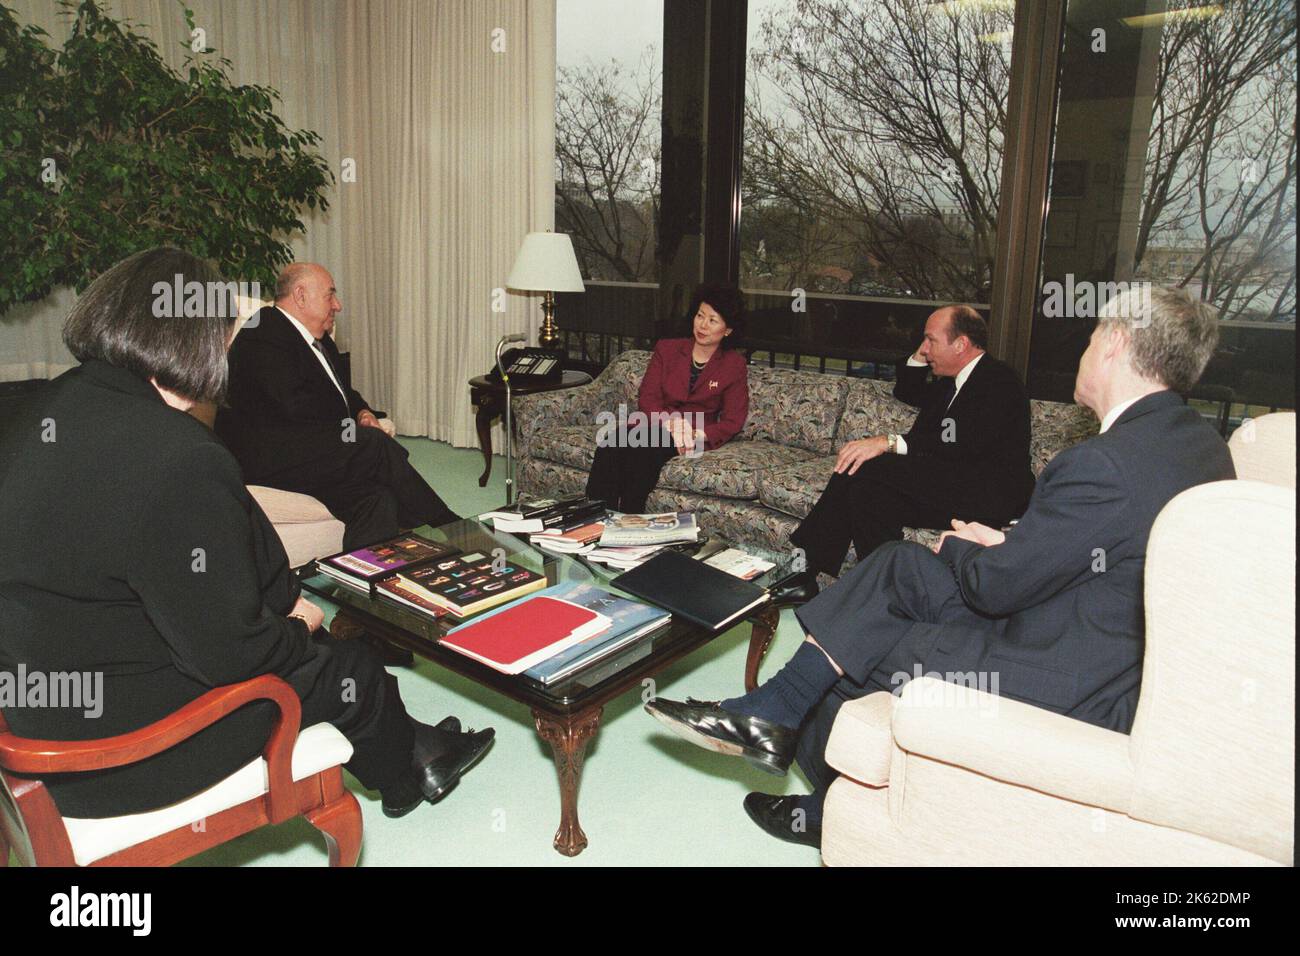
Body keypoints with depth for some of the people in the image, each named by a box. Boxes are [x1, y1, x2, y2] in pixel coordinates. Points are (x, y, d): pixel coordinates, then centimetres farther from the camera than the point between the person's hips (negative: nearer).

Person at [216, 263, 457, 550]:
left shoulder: (319, 339, 22)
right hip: (269, 459, -9)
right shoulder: (263, 335, -8)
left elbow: (345, 392, 29)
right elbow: (295, 405, -20)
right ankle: (448, 528, -16)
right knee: (374, 443, -25)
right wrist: (359, 424, -8)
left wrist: (362, 413, 4)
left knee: (377, 499, -21)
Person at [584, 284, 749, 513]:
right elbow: (647, 398, 2)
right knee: (612, 441, -32)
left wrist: (698, 435, -17)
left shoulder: (734, 365, 6)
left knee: (644, 449, -36)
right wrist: (671, 422, -19)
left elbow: (733, 421, 2)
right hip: (656, 423, 3)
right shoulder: (667, 349, 11)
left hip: (696, 435, -2)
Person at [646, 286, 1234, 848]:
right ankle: (771, 715, 12)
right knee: (898, 565, 6)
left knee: (862, 651, 2)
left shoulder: (1103, 465, -27)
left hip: (1074, 694, -9)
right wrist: (1010, 545, 4)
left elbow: (995, 587, -18)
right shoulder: (1198, 442, 4)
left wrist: (958, 549, 2)